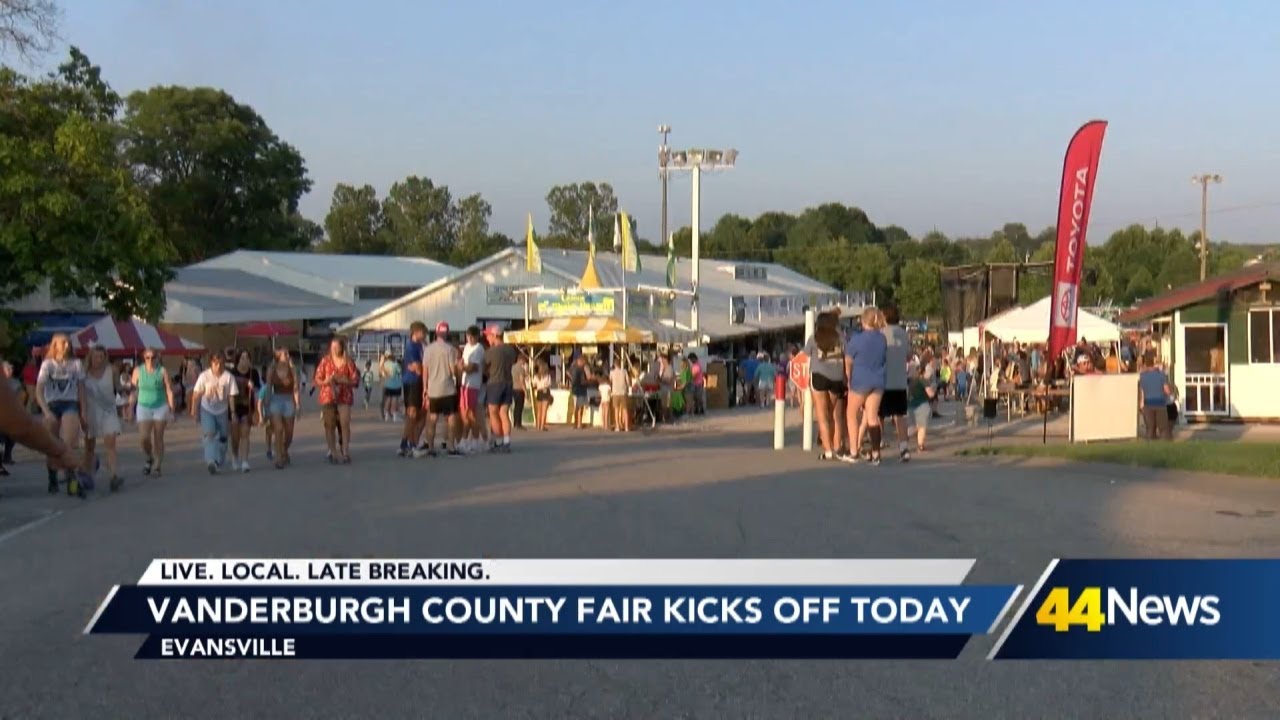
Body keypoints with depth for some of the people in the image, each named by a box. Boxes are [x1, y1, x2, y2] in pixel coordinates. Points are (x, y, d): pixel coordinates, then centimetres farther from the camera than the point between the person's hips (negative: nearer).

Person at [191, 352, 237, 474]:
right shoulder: (204, 376, -13)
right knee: (210, 434, -17)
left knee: (223, 436, 9)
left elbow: (231, 396, -9)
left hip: (222, 411, 2)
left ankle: (219, 461, 29)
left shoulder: (228, 377, -14)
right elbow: (197, 394, -6)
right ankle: (211, 461, -25)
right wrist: (194, 410, -5)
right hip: (207, 410, -2)